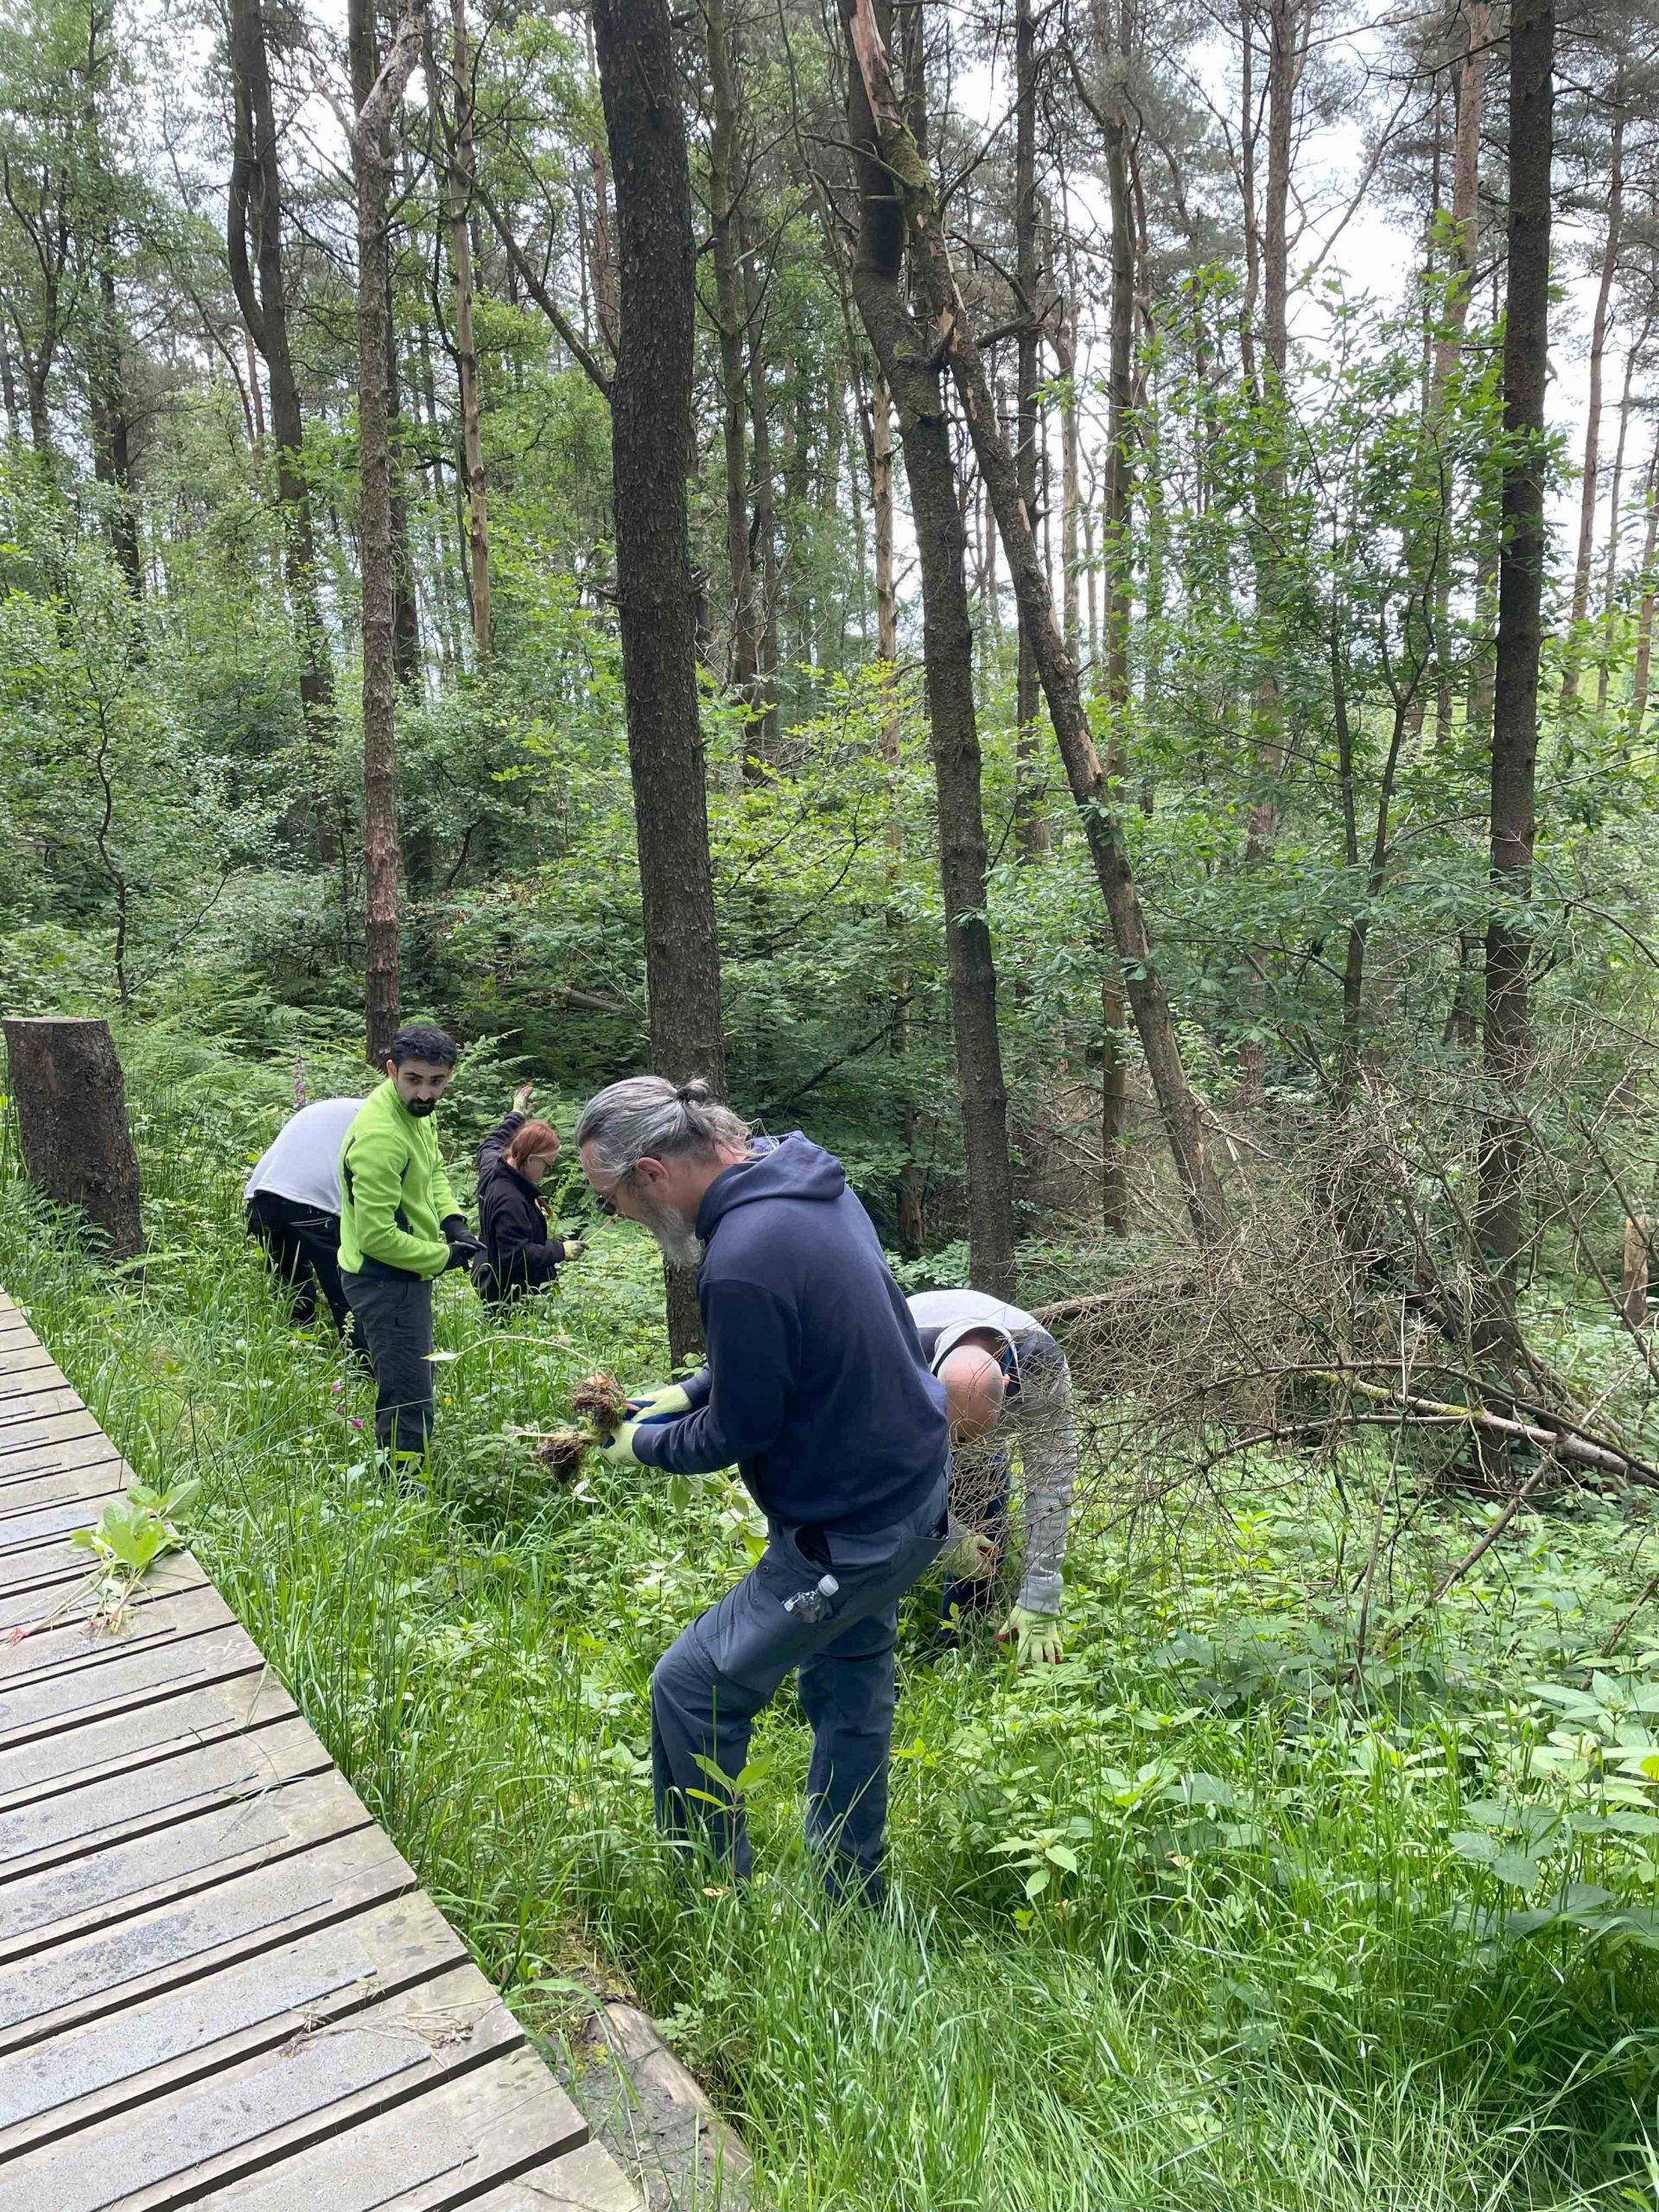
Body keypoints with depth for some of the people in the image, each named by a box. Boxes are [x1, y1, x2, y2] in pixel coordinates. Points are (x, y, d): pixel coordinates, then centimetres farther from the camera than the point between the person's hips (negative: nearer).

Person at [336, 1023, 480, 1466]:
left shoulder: (417, 1109, 1)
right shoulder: (380, 1137, -29)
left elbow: (433, 1172, 19)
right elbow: (377, 1237, -28)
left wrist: (452, 1221, 2)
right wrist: (444, 1257, -17)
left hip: (405, 1277, 11)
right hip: (386, 1282, -11)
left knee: (413, 1380, 24)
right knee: (409, 1403, -7)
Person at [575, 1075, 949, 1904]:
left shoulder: (741, 1262, -31)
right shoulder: (807, 1180, -1)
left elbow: (737, 1432, -18)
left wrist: (642, 1445, 1)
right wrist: (688, 1391, 8)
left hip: (849, 1534, -10)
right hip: (913, 1485, 10)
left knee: (691, 1688, 4)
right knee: (848, 1683, 25)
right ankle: (851, 1898, 43)